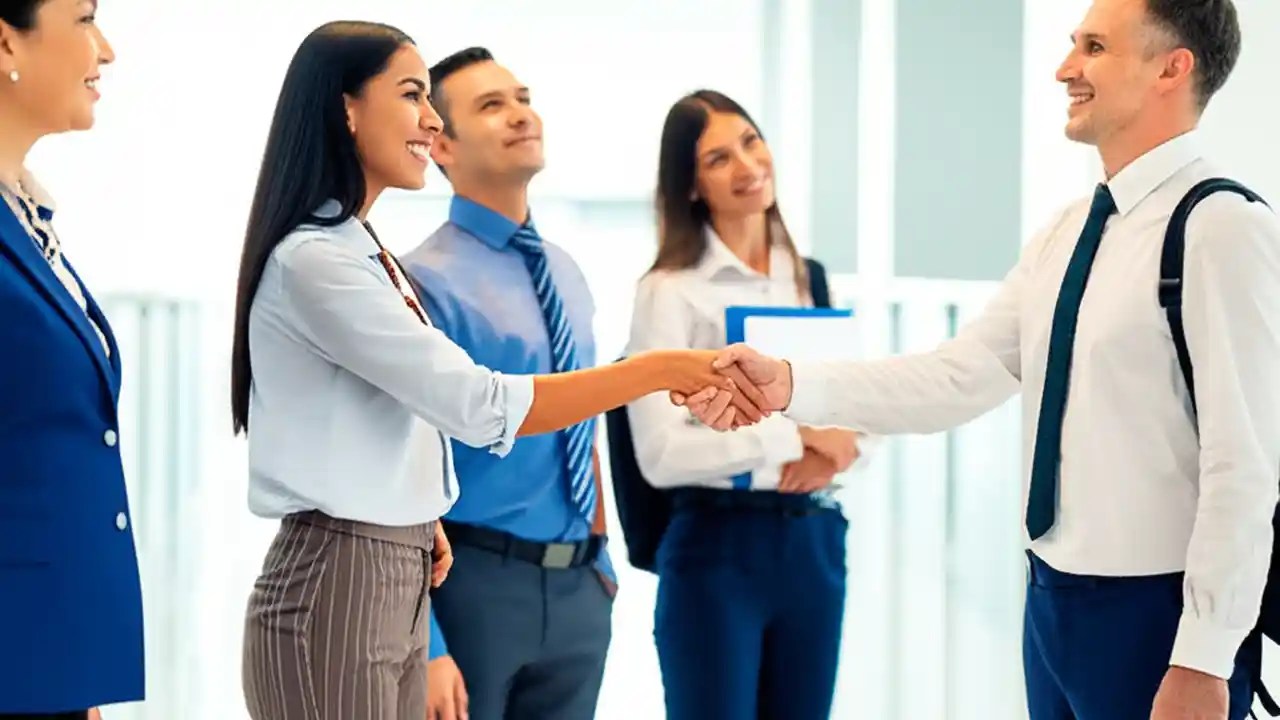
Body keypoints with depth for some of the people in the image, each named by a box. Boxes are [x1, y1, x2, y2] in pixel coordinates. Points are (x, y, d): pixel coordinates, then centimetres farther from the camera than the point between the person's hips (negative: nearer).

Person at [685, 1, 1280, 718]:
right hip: (1054, 600, 8)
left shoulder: (1222, 228, -15)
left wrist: (1203, 661, -20)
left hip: (1155, 613, -8)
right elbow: (961, 377, 5)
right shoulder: (1068, 232, 11)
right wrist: (790, 384, -6)